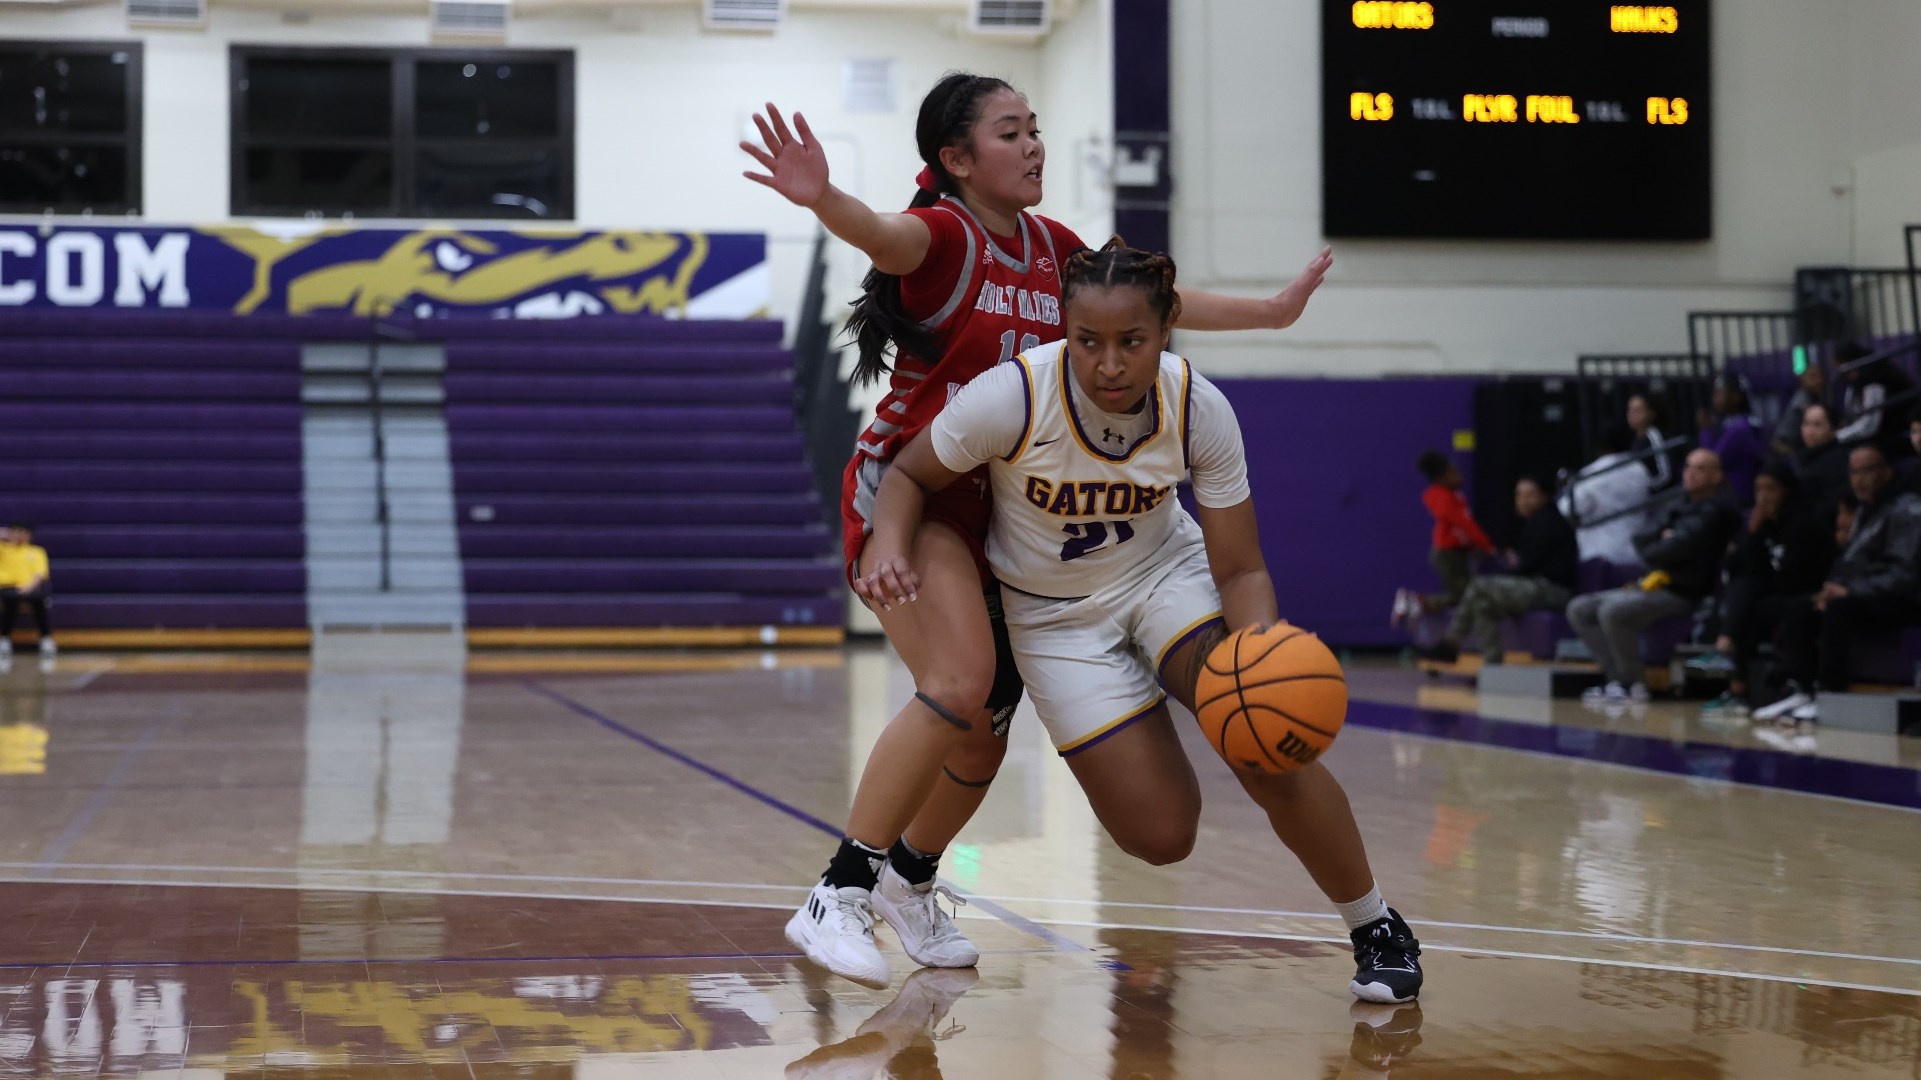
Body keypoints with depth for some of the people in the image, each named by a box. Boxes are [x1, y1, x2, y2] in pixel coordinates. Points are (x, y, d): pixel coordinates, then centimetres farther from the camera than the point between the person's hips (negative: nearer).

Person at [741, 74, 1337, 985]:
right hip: (908, 490, -7)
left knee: (983, 736, 9)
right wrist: (823, 200, -60)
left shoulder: (1049, 249, 8)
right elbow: (886, 235, -38)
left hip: (996, 510, 7)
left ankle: (909, 878, 35)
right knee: (960, 684, -28)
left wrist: (1271, 311, 28)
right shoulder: (944, 235, -14)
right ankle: (836, 898, -22)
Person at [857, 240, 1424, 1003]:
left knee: (1271, 755, -23)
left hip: (1167, 574, 1)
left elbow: (1240, 569, -16)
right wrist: (888, 552, -34)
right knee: (1162, 837, -7)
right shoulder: (1012, 398, -29)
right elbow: (908, 476, -12)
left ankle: (1378, 929, 2)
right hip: (1057, 615, -1)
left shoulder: (1200, 410, -23)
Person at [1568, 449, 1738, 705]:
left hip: (1682, 594, -9)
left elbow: (1676, 549, -19)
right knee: (1579, 609, 0)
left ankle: (1635, 685, -16)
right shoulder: (1679, 509, 20)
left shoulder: (1714, 512, -8)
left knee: (1612, 611, -31)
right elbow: (1640, 542, 13)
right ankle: (1616, 678, -8)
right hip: (1652, 586, 9)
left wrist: (1652, 551, 0)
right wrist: (1663, 540, -6)